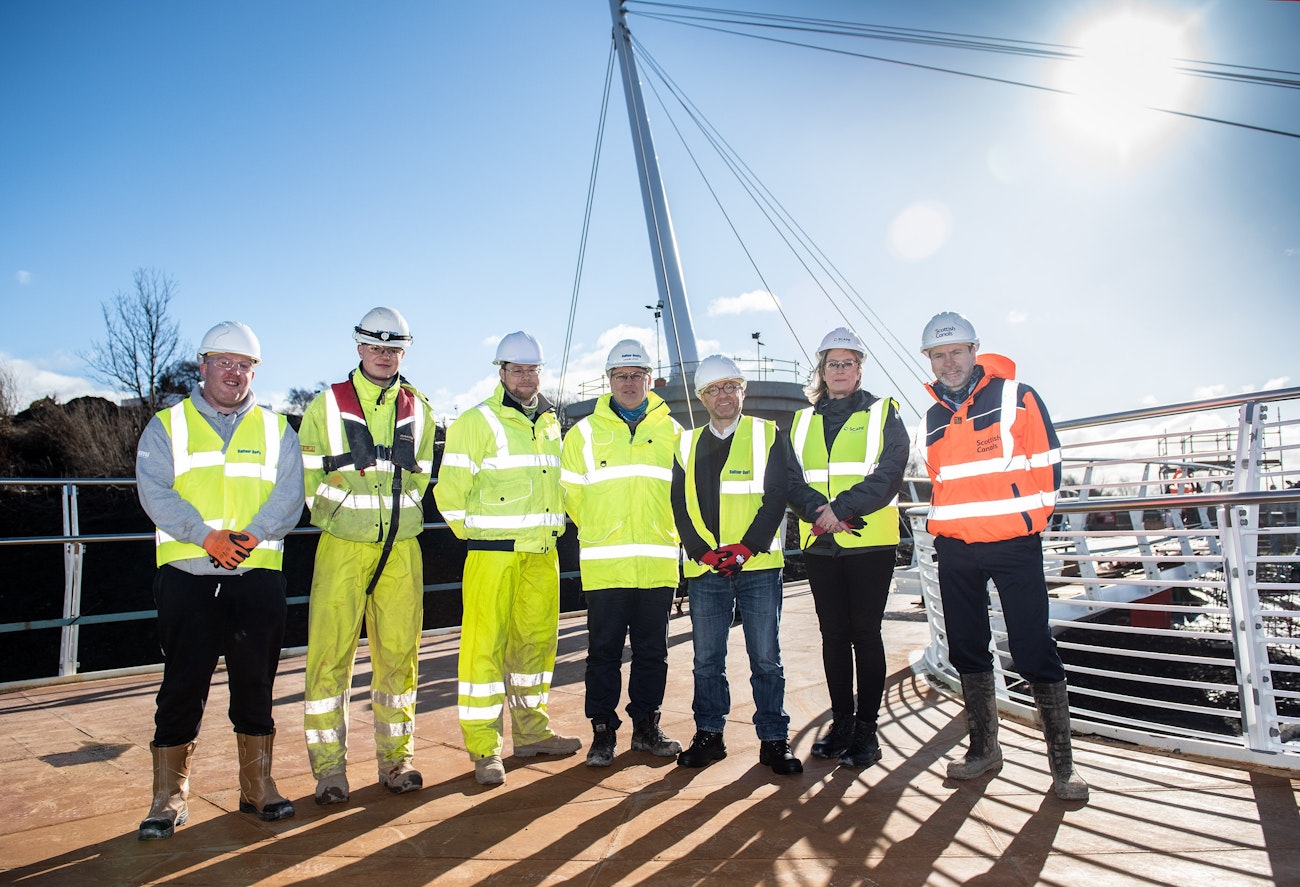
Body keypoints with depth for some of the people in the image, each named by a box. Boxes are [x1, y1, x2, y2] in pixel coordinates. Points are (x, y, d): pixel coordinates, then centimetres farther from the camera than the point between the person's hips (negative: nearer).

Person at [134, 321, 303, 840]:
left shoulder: (275, 430, 13)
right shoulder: (167, 426, 10)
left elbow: (290, 494, 2)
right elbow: (154, 491, -4)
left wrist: (253, 534, -16)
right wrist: (207, 536, -17)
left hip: (259, 571, 1)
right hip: (186, 570, -1)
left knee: (256, 681, 6)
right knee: (183, 682, 1)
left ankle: (257, 786, 18)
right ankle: (171, 794, 15)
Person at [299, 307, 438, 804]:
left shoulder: (417, 410, 9)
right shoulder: (327, 405, 1)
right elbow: (307, 475, 4)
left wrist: (398, 517, 9)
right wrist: (333, 517, 4)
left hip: (401, 549, 2)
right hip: (342, 547, -2)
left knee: (399, 653, 7)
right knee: (330, 654, -2)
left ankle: (396, 758, 20)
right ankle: (329, 768, 11)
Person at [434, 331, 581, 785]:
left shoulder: (550, 422, 15)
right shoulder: (477, 422, -5)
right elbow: (450, 491, -6)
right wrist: (474, 533, 0)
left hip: (543, 554, 6)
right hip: (493, 553, -6)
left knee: (536, 641, 12)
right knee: (485, 646, -4)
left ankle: (532, 731, 26)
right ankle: (483, 749, 6)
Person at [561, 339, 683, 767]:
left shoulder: (671, 431, 9)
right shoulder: (585, 432, 6)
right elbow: (572, 494, 11)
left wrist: (660, 534, 11)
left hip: (658, 564, 2)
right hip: (604, 565, -1)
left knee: (652, 651, 10)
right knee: (604, 651, 3)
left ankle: (646, 727, 24)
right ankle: (603, 732, 15)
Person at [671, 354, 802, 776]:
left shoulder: (768, 435, 5)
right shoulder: (688, 445, 12)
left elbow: (776, 497, -3)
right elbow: (680, 505, 7)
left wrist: (746, 548, -12)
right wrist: (703, 551, -7)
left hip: (758, 566, -2)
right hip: (705, 570, 2)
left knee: (766, 658, 3)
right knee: (707, 659, 9)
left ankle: (774, 739, 14)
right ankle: (709, 734, 21)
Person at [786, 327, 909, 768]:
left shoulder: (882, 414, 5)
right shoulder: (802, 421, 14)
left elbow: (887, 475, -9)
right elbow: (792, 479, 3)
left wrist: (841, 508, -20)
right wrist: (818, 510, -16)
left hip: (870, 544, -3)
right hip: (820, 545, 3)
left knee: (865, 635, 1)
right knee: (833, 635, 9)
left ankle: (866, 728, 11)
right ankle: (841, 721, 20)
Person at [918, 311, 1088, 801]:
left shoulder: (1017, 397, -2)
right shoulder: (932, 419, 13)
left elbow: (1047, 465, -2)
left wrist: (1029, 520, -3)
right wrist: (942, 525, 14)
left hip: (1014, 545, -5)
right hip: (955, 549, 5)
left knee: (1034, 651, -3)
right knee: (966, 649, 11)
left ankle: (1061, 762, 10)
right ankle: (984, 747, 24)